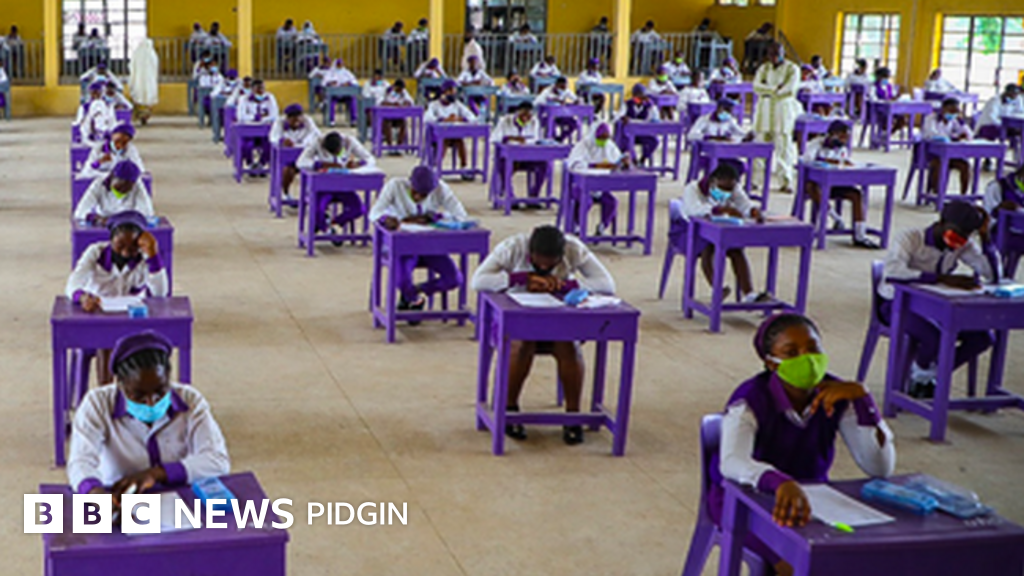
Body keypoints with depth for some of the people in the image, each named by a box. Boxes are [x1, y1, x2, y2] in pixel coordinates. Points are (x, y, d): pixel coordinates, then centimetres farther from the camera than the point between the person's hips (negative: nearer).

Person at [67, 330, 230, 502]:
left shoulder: (191, 401, -3)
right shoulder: (98, 404, -6)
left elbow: (219, 462, -12)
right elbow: (80, 464, -19)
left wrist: (156, 474, -23)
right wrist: (95, 492, -41)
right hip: (120, 511, 0)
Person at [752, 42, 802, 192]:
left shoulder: (792, 69, 2)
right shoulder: (764, 68, 13)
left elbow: (789, 90, -12)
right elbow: (756, 86, -2)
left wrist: (767, 90, -10)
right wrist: (775, 88, -16)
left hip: (785, 110, -3)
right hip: (765, 110, 3)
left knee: (785, 145, -7)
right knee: (763, 143, -2)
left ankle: (787, 181, -5)